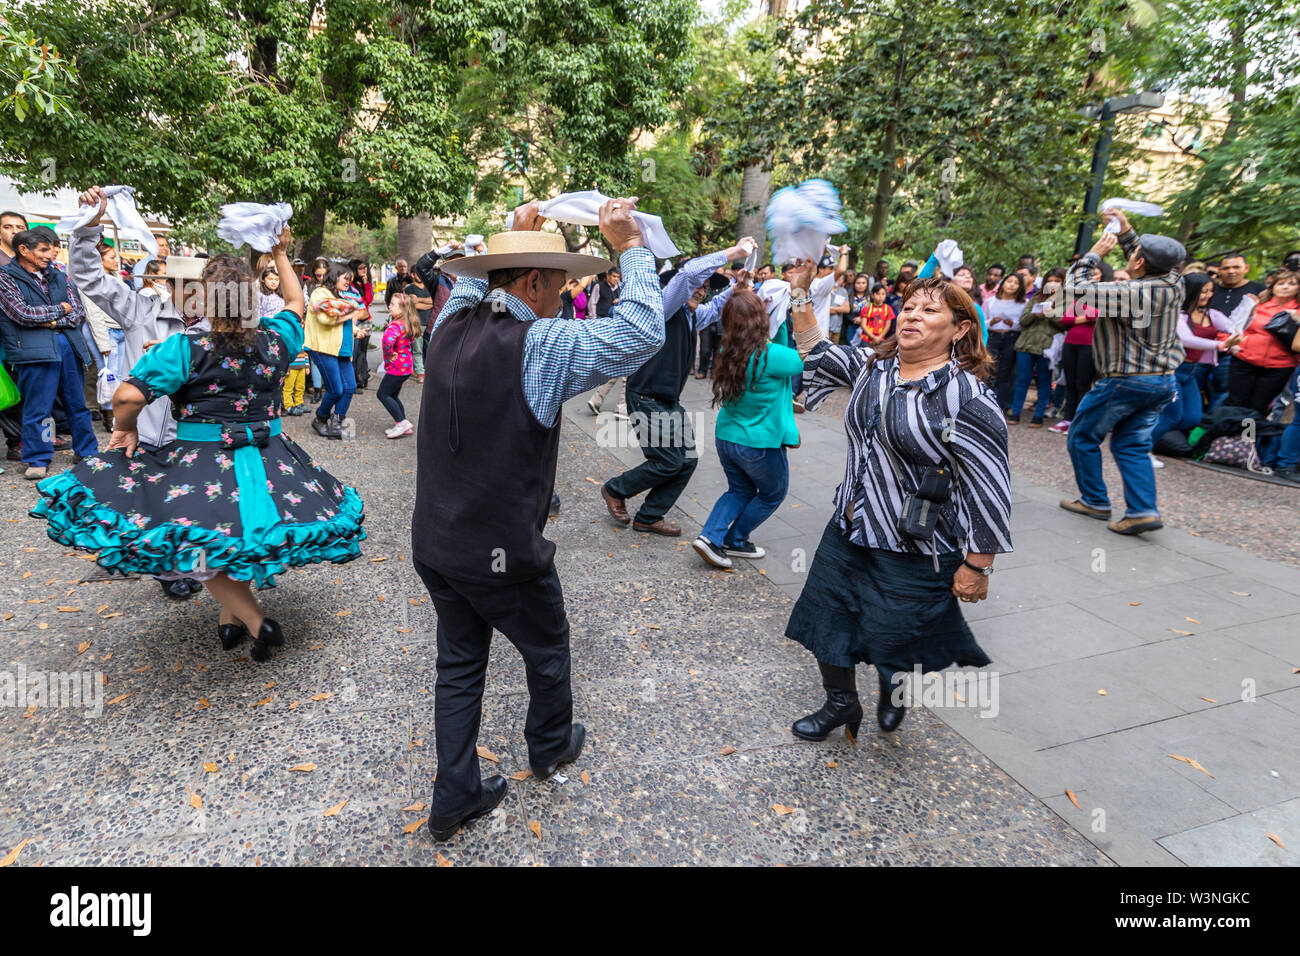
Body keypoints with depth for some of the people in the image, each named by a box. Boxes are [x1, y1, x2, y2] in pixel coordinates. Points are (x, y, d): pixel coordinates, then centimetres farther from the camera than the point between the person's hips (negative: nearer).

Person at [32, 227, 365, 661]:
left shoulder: (186, 348, -14)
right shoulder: (275, 340, -4)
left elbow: (129, 396, -21)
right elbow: (296, 302, 16)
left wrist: (126, 428, 0)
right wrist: (280, 255, 27)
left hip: (200, 459, -4)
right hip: (268, 459, 4)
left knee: (198, 542, 12)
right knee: (239, 535, 23)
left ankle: (256, 621, 1)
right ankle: (230, 617, 32)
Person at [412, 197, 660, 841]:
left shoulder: (450, 327, 0)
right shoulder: (539, 345, -21)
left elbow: (470, 282, 23)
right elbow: (642, 331, -17)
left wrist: (516, 232, 25)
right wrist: (629, 246, -6)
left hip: (433, 543, 7)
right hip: (502, 557, -6)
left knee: (459, 662, 21)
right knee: (547, 649, 21)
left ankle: (455, 799, 34)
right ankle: (550, 746, 48)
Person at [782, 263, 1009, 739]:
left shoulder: (967, 396, -18)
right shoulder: (872, 366, 2)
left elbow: (989, 487, -17)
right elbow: (818, 356, 16)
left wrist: (977, 566, -15)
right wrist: (800, 295, 5)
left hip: (914, 552, -6)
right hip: (848, 533, 7)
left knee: (893, 637, 9)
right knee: (825, 618, 15)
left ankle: (894, 690, 47)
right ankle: (841, 703, 42)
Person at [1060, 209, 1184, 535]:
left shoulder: (1128, 292, -21)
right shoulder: (1174, 284, 0)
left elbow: (1076, 284, -11)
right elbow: (1153, 262, 22)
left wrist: (1095, 252, 2)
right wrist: (1125, 230, 18)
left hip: (1125, 382, -7)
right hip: (1163, 382, 7)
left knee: (1083, 437, 10)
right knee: (1132, 445, 12)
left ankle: (1095, 501, 16)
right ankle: (1143, 510, 2)